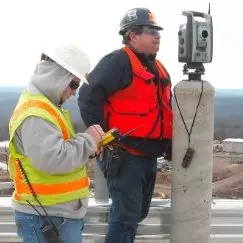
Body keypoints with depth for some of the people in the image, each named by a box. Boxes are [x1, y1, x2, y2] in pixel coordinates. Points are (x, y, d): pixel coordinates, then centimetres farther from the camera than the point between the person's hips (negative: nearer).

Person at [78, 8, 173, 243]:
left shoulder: (158, 68, 16)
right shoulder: (118, 61, -14)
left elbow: (164, 110, 25)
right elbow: (88, 95, -22)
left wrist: (169, 146, 17)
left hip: (149, 157, 9)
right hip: (124, 156, -9)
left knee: (138, 212, 18)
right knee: (126, 215, -7)